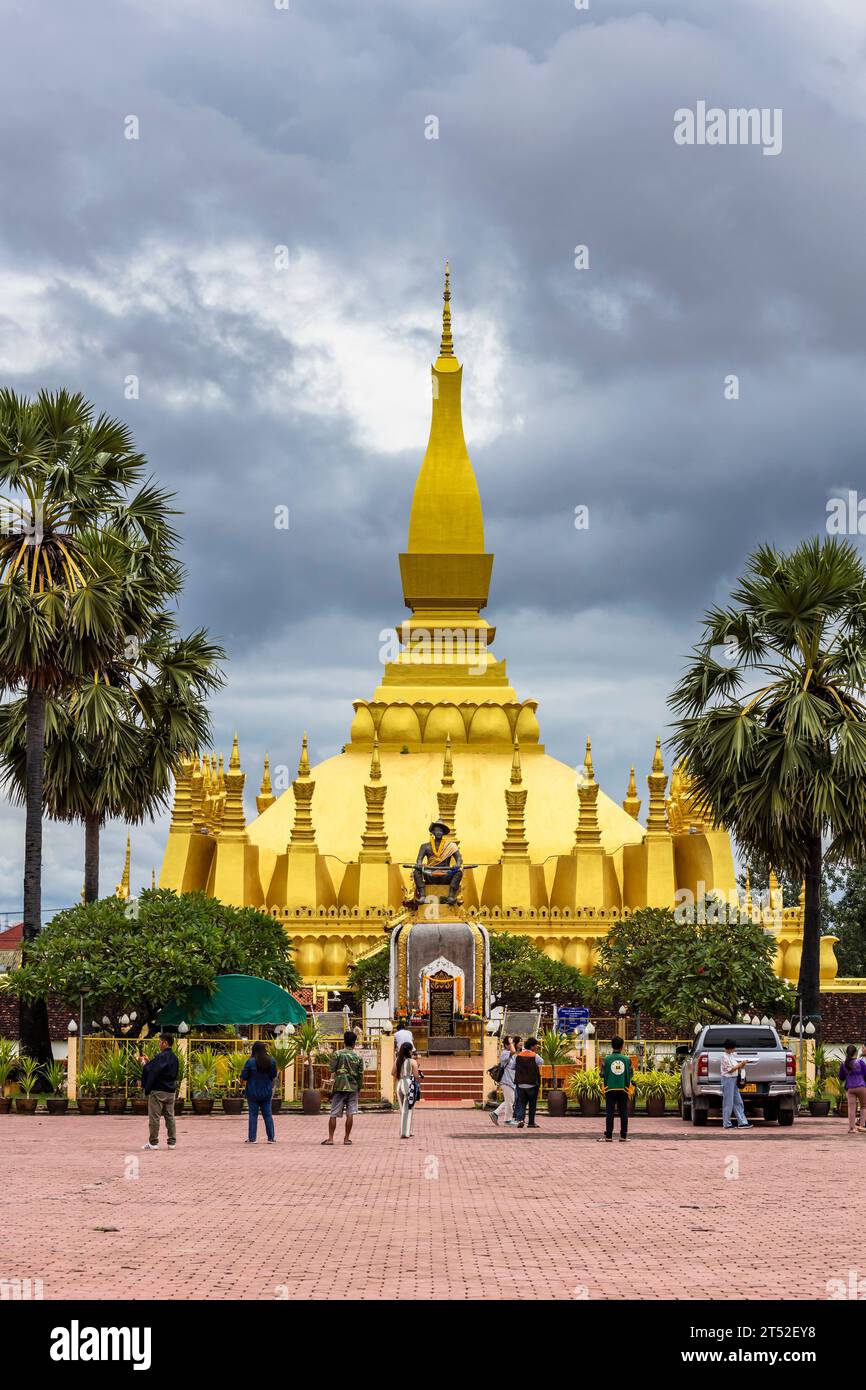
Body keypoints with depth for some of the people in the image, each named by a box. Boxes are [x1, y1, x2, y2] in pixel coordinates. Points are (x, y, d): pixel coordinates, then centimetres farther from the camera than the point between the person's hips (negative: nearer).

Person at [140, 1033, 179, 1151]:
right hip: (170, 1091, 8)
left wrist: (143, 1062, -3)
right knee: (170, 1116, 11)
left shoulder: (160, 1056, -16)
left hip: (158, 1091, -8)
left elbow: (151, 1071, -19)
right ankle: (172, 1142, 11)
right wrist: (148, 1061, 18)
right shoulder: (174, 1057, 10)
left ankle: (153, 1142, 1)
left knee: (154, 1117, 0)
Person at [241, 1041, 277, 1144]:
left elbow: (243, 1077, -12)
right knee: (268, 1115, 10)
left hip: (253, 1093, -3)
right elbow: (274, 1075, 9)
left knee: (253, 1115, 3)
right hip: (267, 1093, 3)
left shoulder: (250, 1062, -15)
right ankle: (271, 1137, 10)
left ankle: (252, 1138, 3)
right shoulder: (271, 1061, -2)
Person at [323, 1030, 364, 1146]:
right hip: (353, 1088, 1)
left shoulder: (337, 1054, -3)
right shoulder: (358, 1057, 3)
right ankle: (346, 1138, 5)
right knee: (350, 1114, 4)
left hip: (339, 1087, -1)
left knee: (334, 1114, 3)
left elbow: (332, 1071, -6)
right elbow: (361, 1075, 4)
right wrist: (359, 1087, 16)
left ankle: (330, 1138, 0)